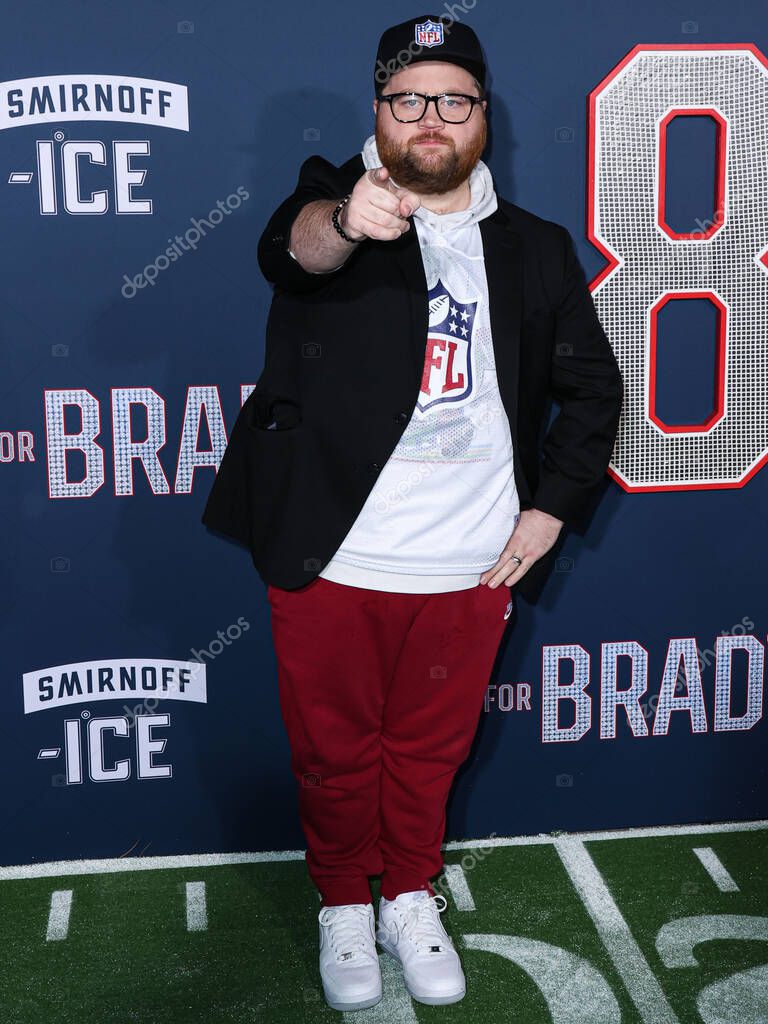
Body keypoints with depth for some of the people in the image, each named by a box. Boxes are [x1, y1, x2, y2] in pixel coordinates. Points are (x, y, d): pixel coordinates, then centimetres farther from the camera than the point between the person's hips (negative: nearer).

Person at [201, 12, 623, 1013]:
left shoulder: (536, 249, 9)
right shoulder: (334, 197, -1)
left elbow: (593, 387, 15)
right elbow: (288, 246, -27)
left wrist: (551, 510, 3)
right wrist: (344, 222, -50)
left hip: (469, 568, 2)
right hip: (332, 559, -2)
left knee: (431, 747, 16)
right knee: (333, 748, 11)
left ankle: (411, 896, 39)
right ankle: (343, 904, 35)